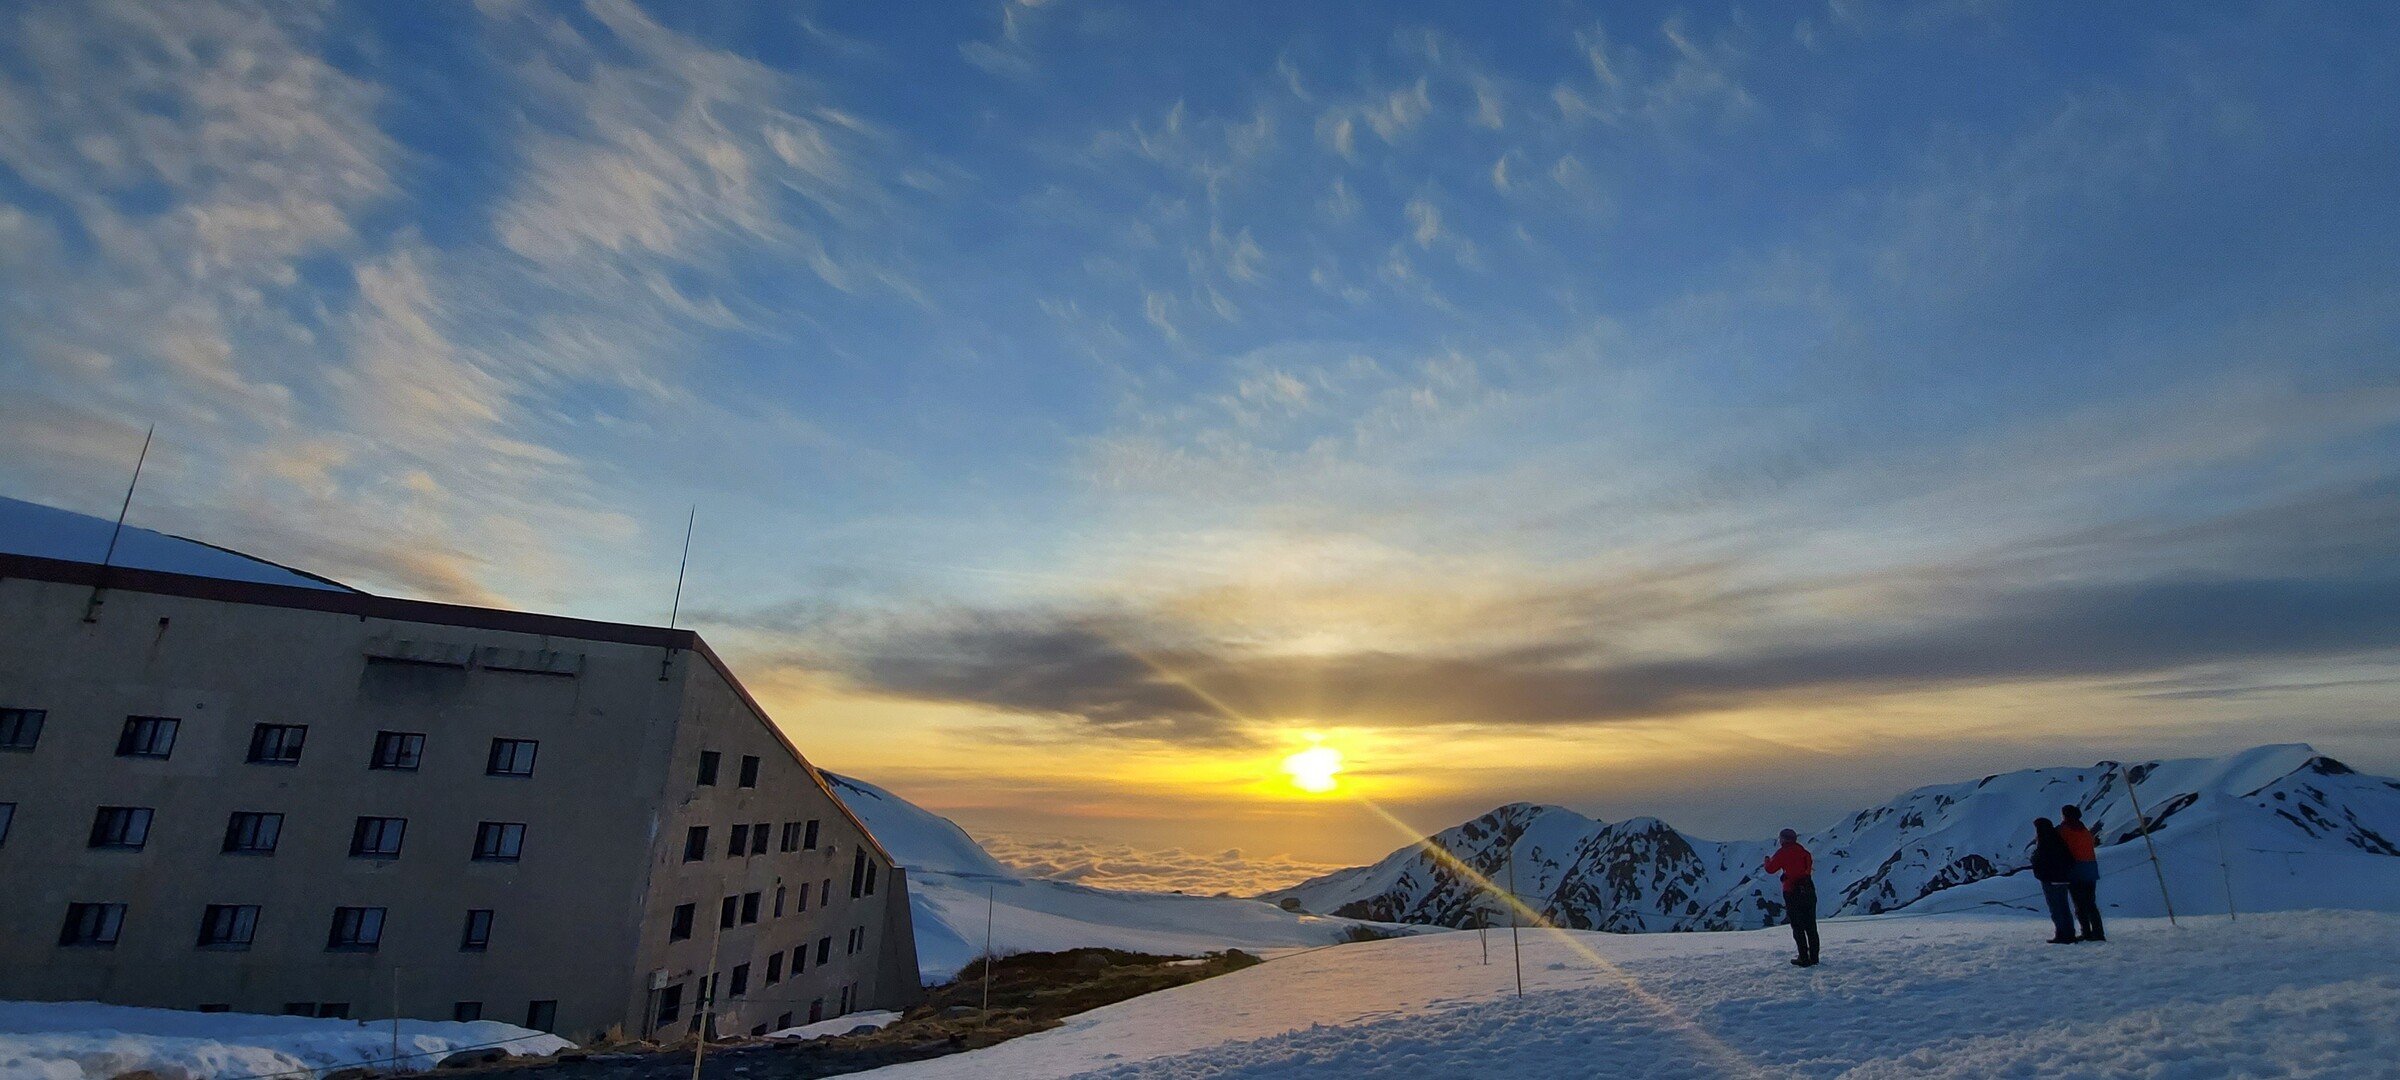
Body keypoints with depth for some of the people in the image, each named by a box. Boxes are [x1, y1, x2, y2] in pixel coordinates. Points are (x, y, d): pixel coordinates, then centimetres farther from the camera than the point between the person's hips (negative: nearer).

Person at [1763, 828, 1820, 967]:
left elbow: (1771, 869, -3)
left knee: (1798, 927, 1)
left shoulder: (1782, 853, -8)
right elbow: (1809, 866, 21)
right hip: (1808, 891, 5)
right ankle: (1814, 957, 16)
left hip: (1793, 893, -5)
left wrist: (1768, 860, 17)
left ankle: (1804, 959, 0)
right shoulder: (1803, 851, 8)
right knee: (1811, 926, 13)